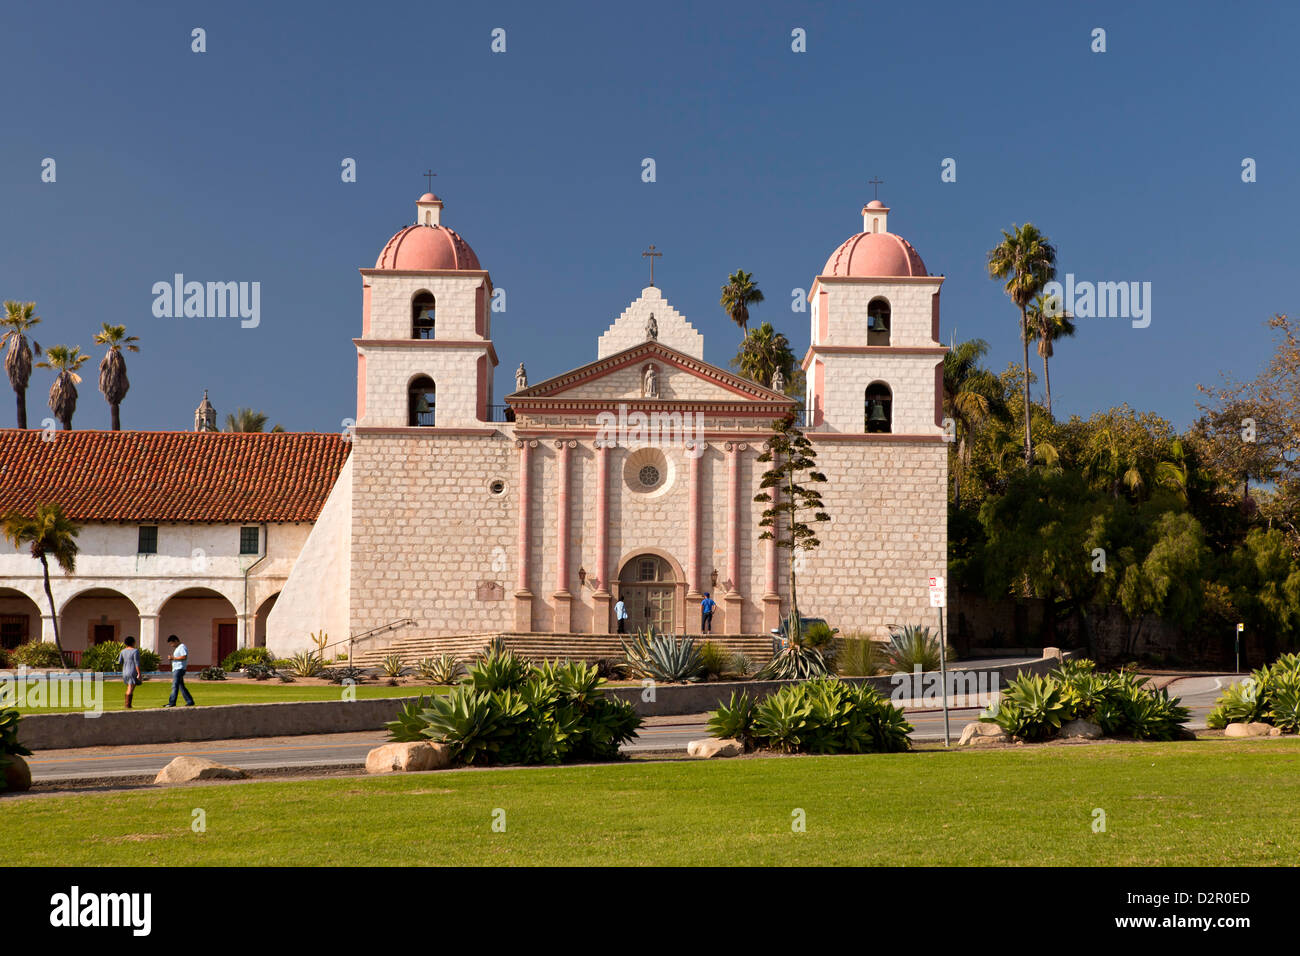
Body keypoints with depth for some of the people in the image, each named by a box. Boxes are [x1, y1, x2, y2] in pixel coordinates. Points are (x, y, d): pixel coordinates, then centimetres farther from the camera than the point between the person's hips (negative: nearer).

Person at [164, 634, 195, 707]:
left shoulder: (182, 647, -10)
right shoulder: (177, 648, 23)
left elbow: (184, 657, -22)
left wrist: (173, 658, -18)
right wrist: (171, 658, 13)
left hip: (179, 669, -11)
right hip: (176, 669, 11)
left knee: (175, 686, -12)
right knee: (181, 686, 10)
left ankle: (172, 702, -14)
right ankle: (190, 702, 12)